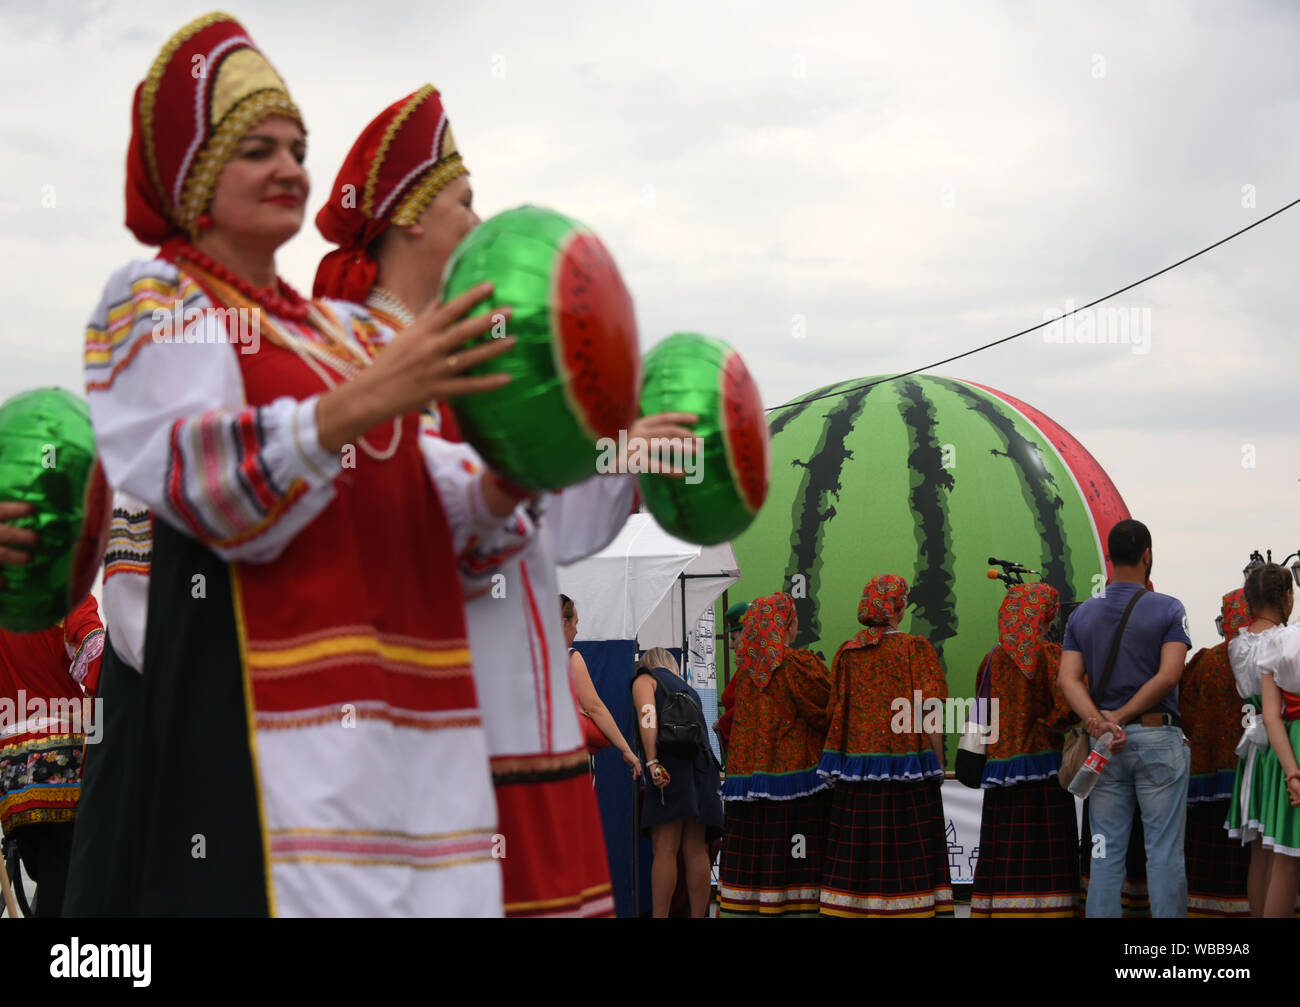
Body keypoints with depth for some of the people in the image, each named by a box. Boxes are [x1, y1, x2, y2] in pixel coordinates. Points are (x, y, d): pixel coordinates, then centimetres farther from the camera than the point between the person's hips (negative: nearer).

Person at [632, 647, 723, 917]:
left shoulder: (645, 679, 11)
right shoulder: (688, 689, 30)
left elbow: (648, 716, -8)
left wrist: (652, 762, -19)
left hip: (671, 763, -6)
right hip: (702, 765, 6)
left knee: (664, 851, -11)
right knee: (696, 852, 4)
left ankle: (660, 917, -15)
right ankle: (698, 914, 1)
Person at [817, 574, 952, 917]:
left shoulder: (846, 652, 8)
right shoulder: (915, 648, -4)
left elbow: (837, 713, 10)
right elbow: (927, 715, -8)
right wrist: (938, 766, -1)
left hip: (856, 767, 4)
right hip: (904, 761, -4)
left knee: (858, 855, 4)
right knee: (906, 852, -3)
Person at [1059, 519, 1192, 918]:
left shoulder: (1082, 614, 8)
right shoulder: (1168, 609, -4)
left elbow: (1068, 679, -3)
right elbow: (1169, 676, -14)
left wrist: (1098, 721, -15)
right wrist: (1122, 716, -11)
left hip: (1104, 745, 4)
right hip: (1158, 739, -4)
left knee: (1106, 853, 6)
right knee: (1164, 852, -1)